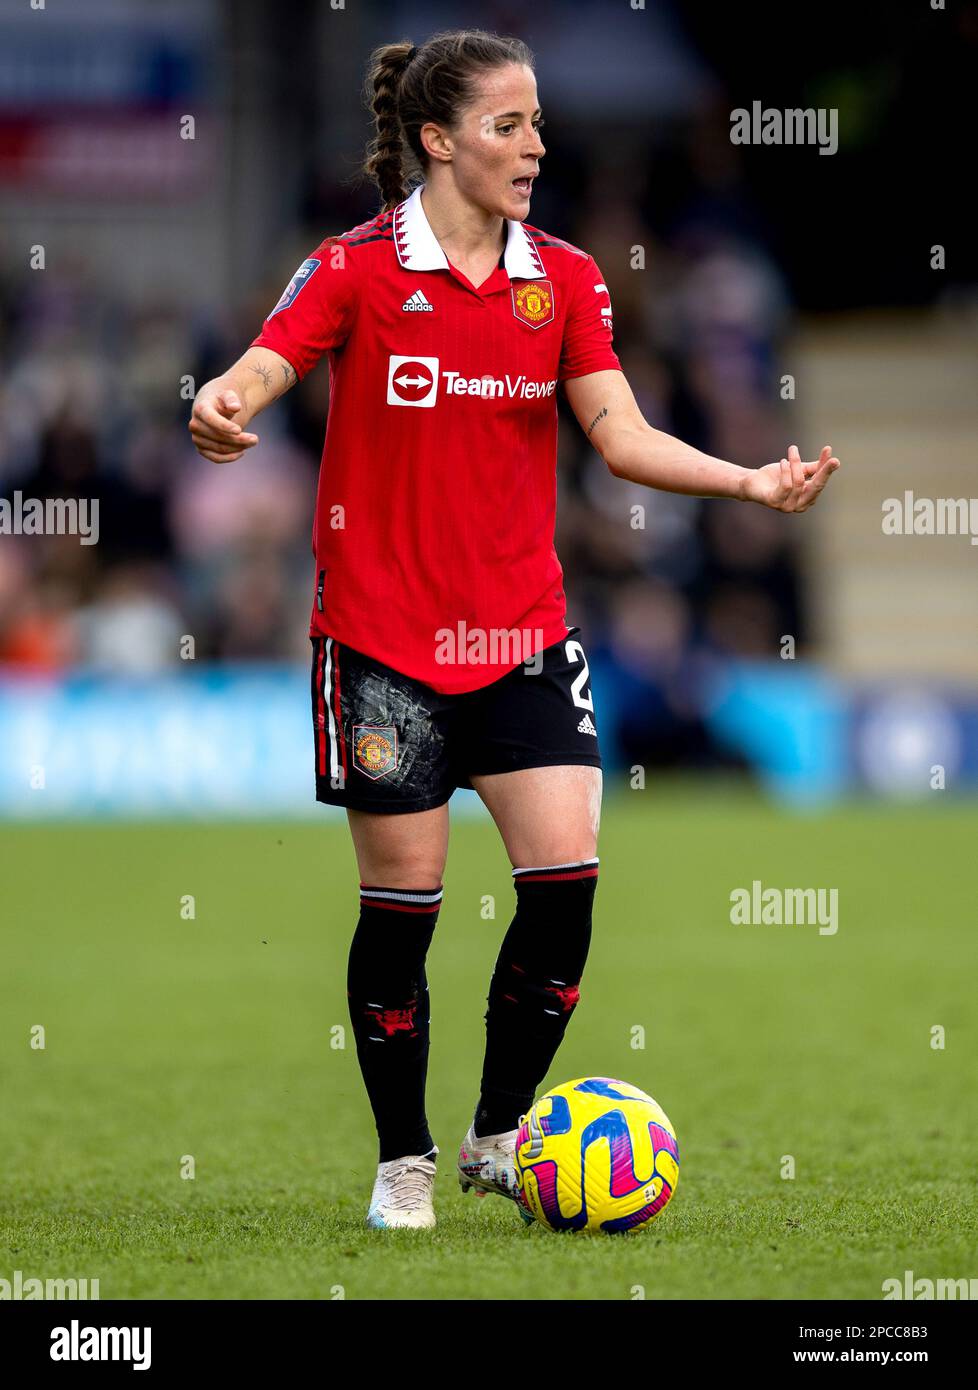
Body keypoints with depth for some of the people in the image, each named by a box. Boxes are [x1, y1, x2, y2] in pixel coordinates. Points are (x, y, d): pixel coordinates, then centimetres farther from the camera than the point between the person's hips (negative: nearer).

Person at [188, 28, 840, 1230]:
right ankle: (403, 1162, 16)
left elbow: (619, 432, -1)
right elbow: (257, 373, -17)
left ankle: (499, 1135, 11)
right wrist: (221, 410, -41)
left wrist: (748, 482, -16)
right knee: (403, 902, 1)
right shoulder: (355, 268, -6)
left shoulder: (564, 278, 4)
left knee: (566, 879, -7)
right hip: (383, 639, -3)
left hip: (521, 634, 3)